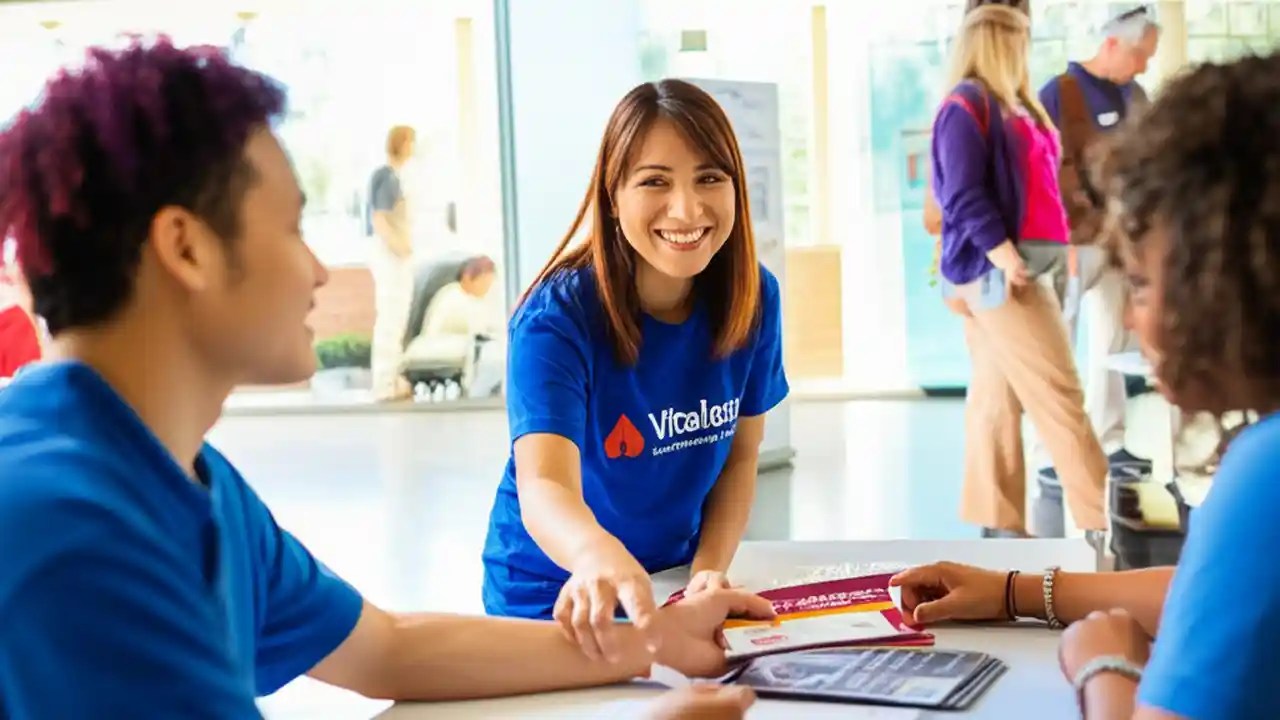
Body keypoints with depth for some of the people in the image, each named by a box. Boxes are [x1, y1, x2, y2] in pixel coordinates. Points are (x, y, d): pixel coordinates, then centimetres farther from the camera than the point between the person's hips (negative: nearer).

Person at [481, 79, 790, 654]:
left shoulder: (754, 296, -8)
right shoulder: (557, 316, -21)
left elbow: (741, 455, 5)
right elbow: (543, 487, -35)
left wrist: (709, 571, -10)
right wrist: (597, 554, -56)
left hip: (674, 583, 4)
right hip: (558, 602, -3)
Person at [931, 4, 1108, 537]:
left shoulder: (1007, 104, 20)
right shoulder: (966, 105, -9)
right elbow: (964, 195, -17)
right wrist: (1004, 255, -23)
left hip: (1019, 262, 9)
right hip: (996, 268, -9)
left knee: (998, 396, 9)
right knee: (1056, 391, -8)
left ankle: (997, 519, 12)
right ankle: (1106, 518, -4)